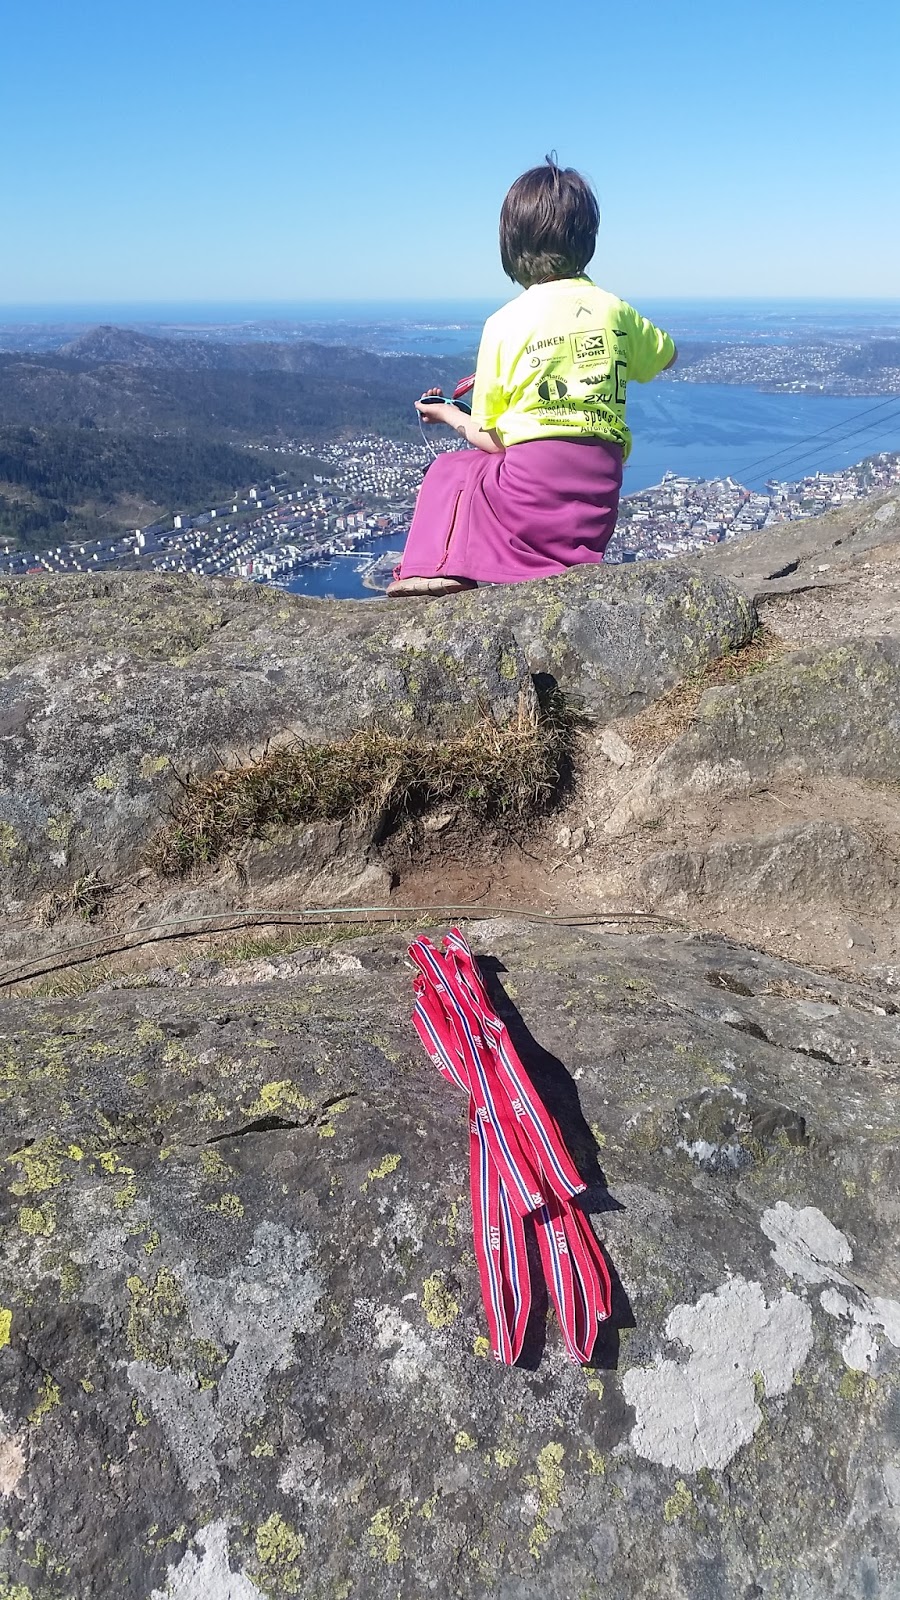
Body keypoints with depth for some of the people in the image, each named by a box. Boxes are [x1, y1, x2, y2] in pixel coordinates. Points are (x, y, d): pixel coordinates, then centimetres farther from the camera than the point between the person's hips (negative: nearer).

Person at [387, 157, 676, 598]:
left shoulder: (504, 323, -5)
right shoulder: (614, 310, 5)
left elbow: (491, 439, -1)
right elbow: (665, 355, 27)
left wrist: (447, 414, 19)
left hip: (531, 486, -4)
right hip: (599, 503, 4)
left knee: (448, 472, 24)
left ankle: (441, 567, 10)